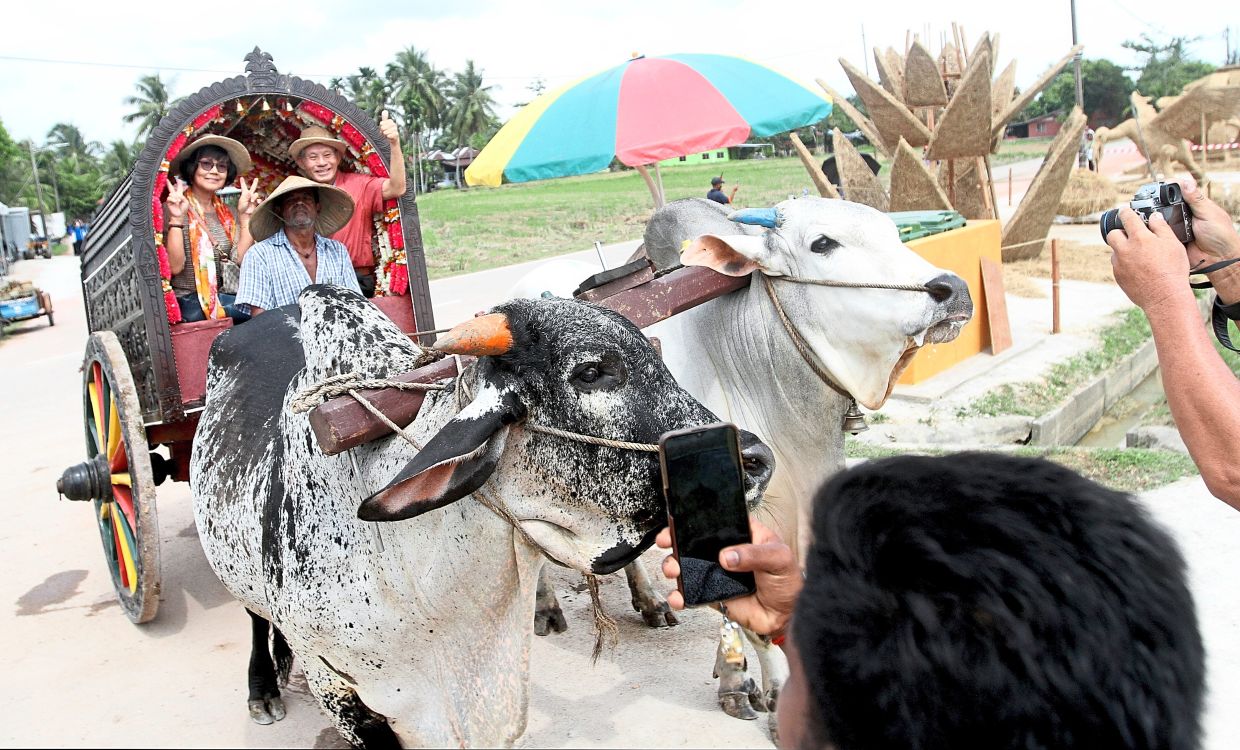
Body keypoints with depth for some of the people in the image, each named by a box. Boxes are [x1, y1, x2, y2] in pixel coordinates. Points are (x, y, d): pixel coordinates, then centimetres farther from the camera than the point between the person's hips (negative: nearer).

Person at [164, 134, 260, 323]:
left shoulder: (227, 214, 15)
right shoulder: (171, 209, 0)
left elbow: (241, 259, 1)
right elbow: (174, 267, -11)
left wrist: (245, 215, 0)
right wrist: (177, 219, -19)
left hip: (228, 298, 6)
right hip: (190, 302, -6)